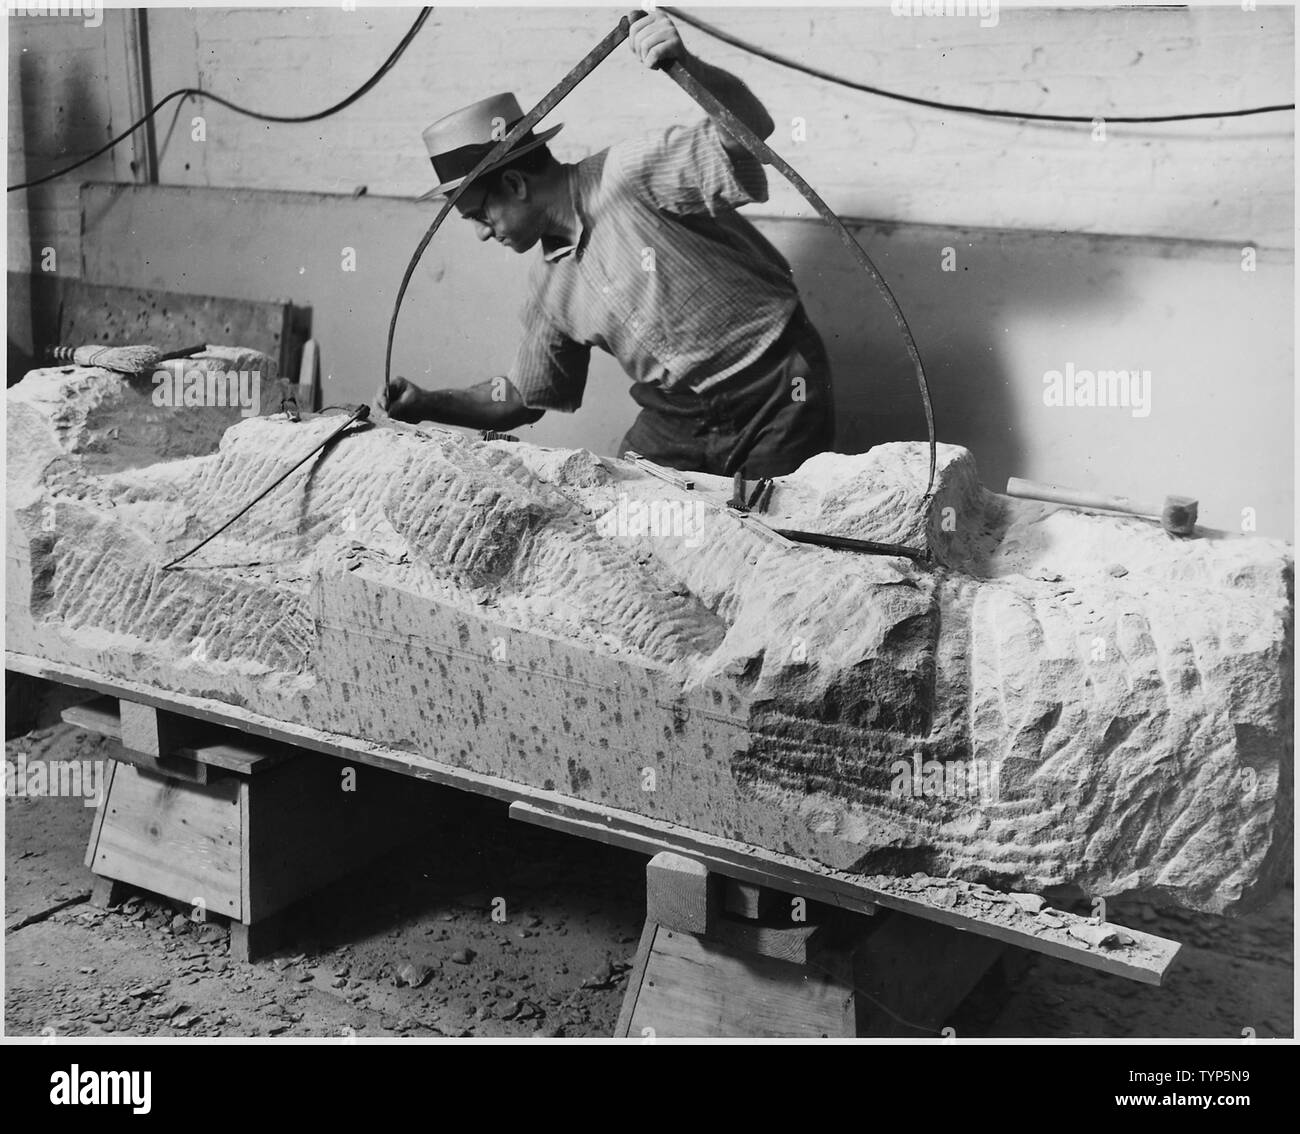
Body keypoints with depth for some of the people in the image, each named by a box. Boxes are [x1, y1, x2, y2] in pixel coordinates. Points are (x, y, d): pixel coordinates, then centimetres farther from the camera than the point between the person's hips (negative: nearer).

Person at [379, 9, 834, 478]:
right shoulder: (549, 286, 6)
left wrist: (690, 67, -43)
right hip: (675, 417, 7)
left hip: (776, 392, -6)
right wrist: (427, 405, 4)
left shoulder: (628, 176, -17)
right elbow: (524, 395, 16)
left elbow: (751, 131, -26)